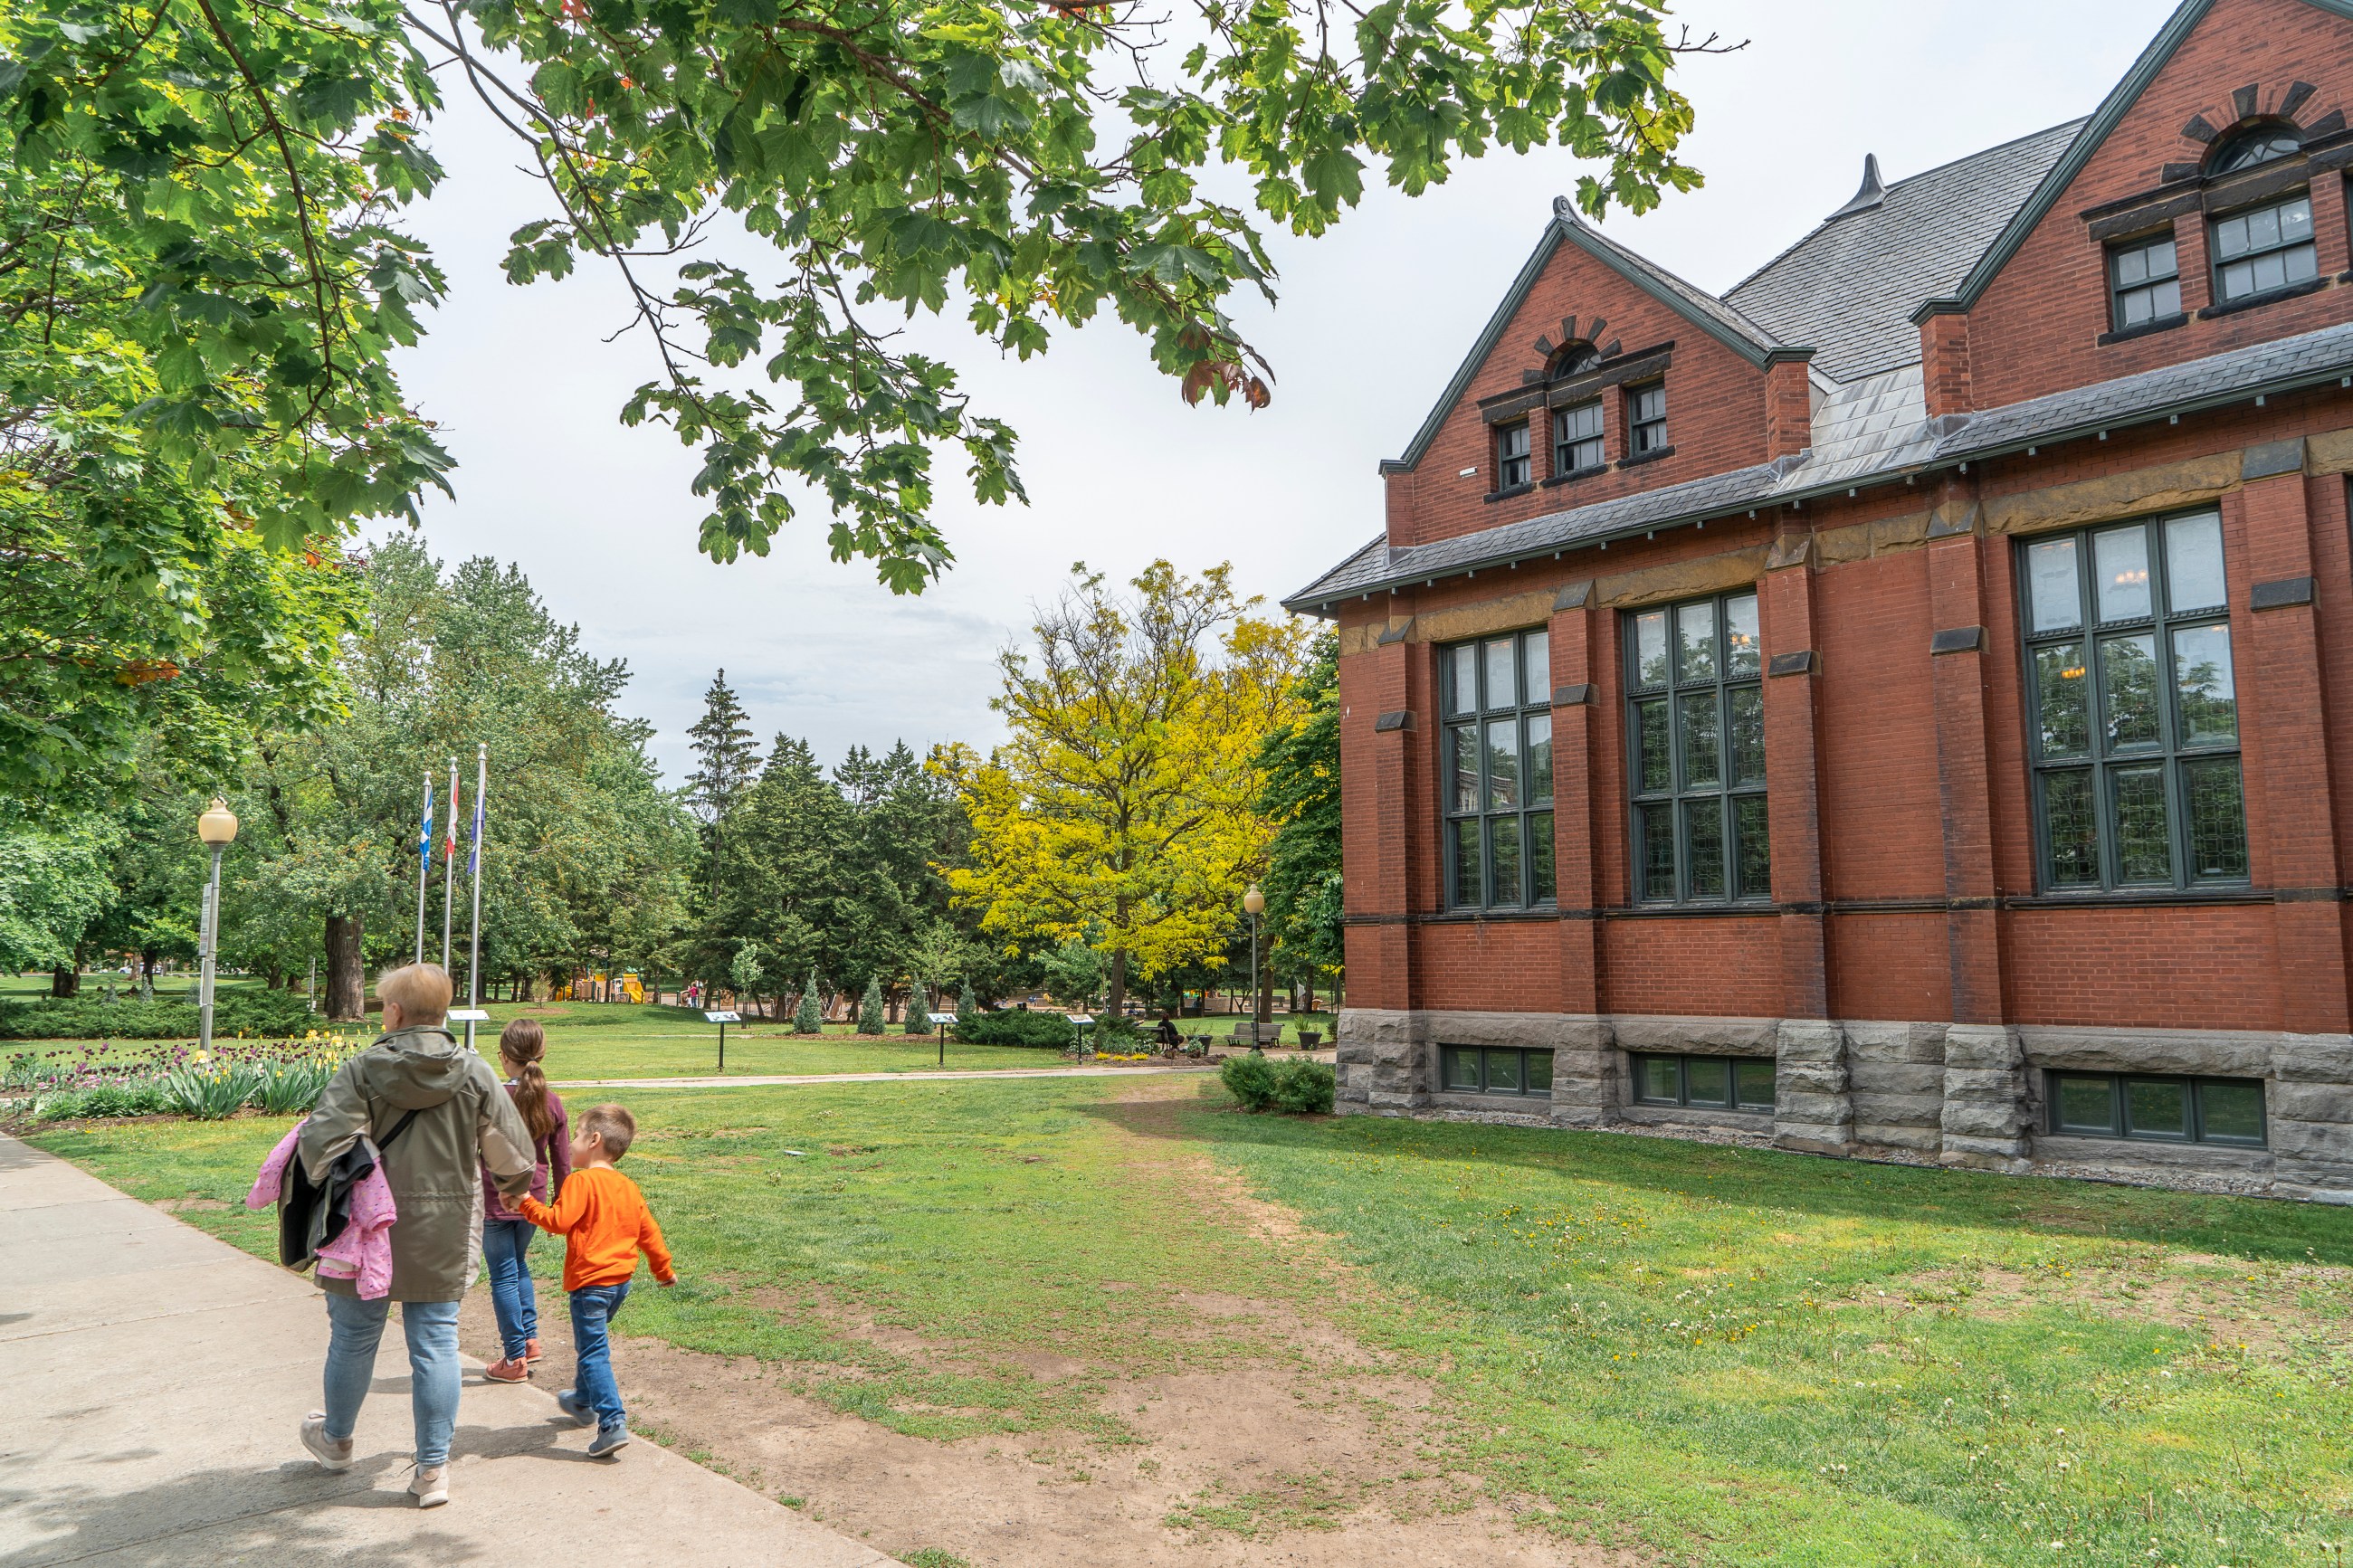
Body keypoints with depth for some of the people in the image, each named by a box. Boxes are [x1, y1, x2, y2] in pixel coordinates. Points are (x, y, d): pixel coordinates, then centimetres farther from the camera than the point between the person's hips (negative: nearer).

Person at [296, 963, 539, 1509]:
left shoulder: (362, 1070, -12)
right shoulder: (476, 1073, -7)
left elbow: (319, 1144, -22)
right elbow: (515, 1156, -3)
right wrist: (512, 1191, 18)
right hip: (443, 1238, 1)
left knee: (354, 1336, 19)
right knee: (435, 1345, 8)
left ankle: (336, 1439, 42)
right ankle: (433, 1468, 14)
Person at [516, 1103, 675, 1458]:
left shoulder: (581, 1181, -14)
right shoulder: (628, 1187, 10)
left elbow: (558, 1221, -22)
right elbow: (648, 1231, 14)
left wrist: (527, 1202, -12)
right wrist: (663, 1268, 24)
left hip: (590, 1281, -8)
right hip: (621, 1281, 8)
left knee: (593, 1353, -7)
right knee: (591, 1344, 27)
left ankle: (613, 1423, -16)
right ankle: (584, 1401, 46)